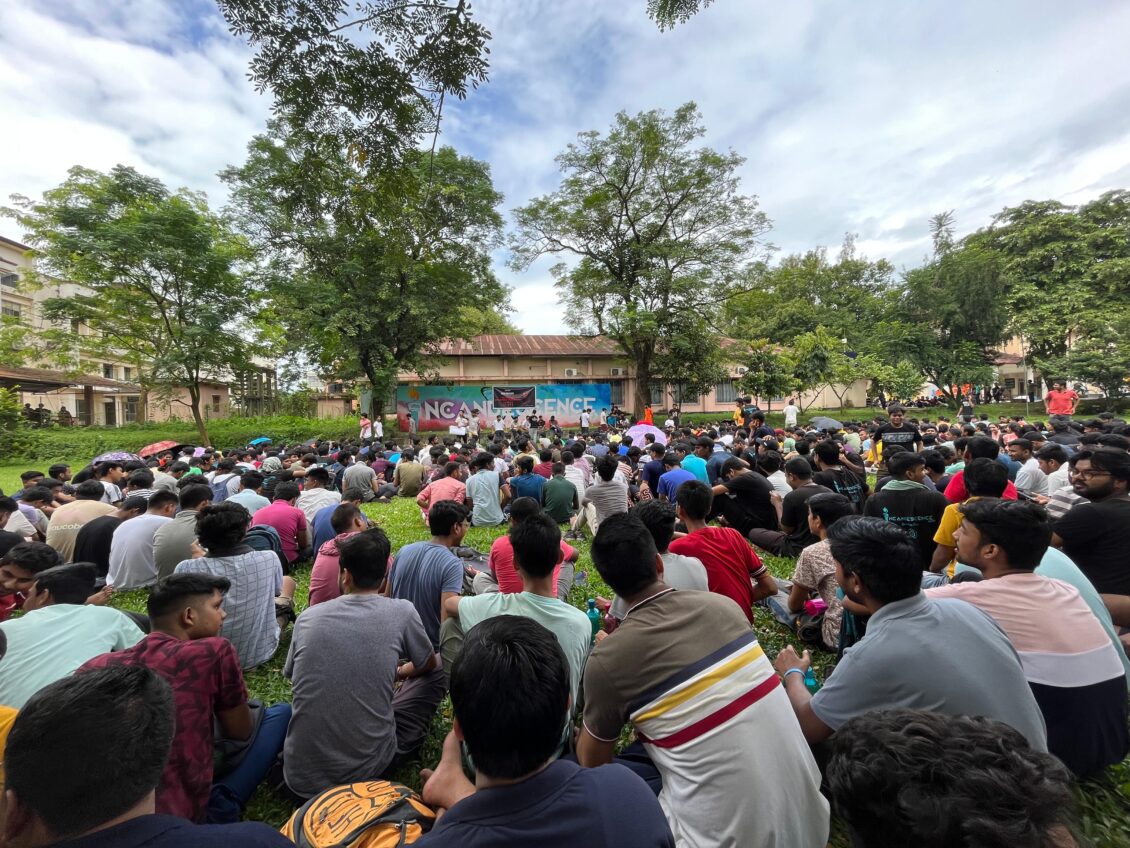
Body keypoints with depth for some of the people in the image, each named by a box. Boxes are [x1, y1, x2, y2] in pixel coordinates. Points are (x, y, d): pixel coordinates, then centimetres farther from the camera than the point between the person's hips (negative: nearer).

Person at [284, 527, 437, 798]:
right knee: (435, 675, 12)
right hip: (366, 769, -3)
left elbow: (293, 676, 17)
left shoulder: (307, 617, -3)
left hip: (300, 776, 4)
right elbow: (428, 665, 9)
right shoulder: (402, 612, -10)